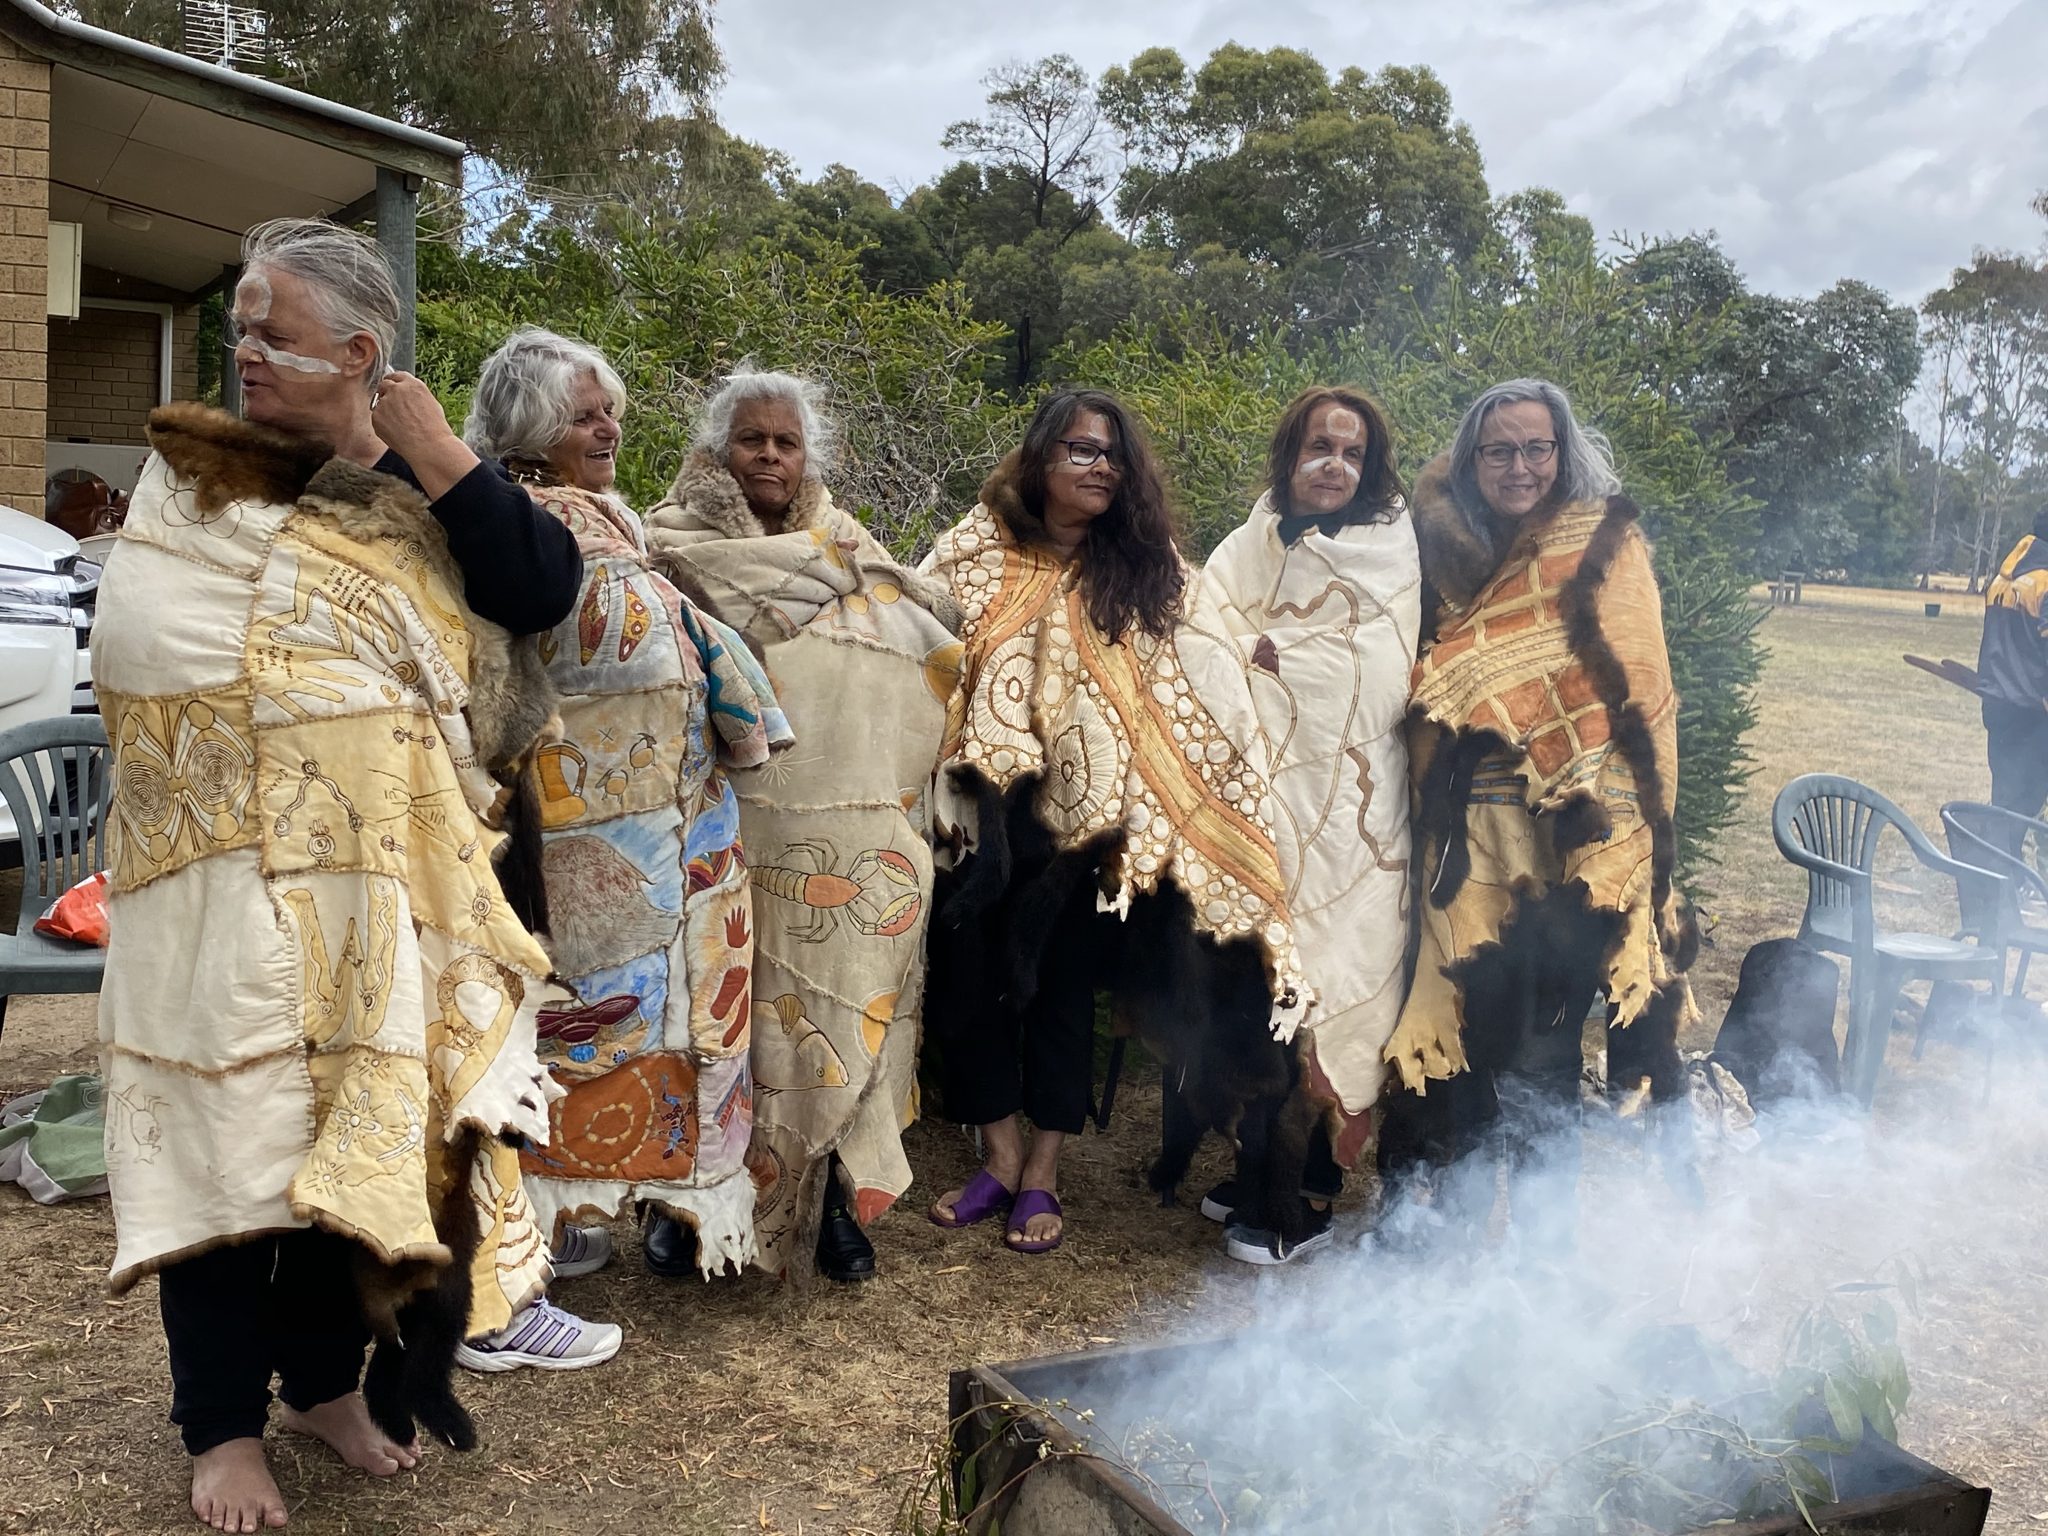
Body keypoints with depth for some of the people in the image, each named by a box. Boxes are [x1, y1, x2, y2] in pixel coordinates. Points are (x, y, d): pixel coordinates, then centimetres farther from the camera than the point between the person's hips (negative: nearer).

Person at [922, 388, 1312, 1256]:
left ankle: (1041, 1175, 19)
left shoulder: (1146, 569, 5)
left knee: (1064, 985, 6)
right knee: (968, 977, 3)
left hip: (1085, 816, -1)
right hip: (985, 810, 1)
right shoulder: (974, 552, 4)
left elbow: (1201, 683, 0)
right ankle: (1000, 1158, 20)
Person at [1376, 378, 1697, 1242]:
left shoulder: (1604, 548, 0)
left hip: (1577, 837, -3)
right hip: (1479, 838, 3)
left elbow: (1640, 693, -4)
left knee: (1541, 1030, -1)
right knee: (1480, 1015, 5)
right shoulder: (1456, 556, 11)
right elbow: (1434, 700, 21)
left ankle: (1545, 1222, 15)